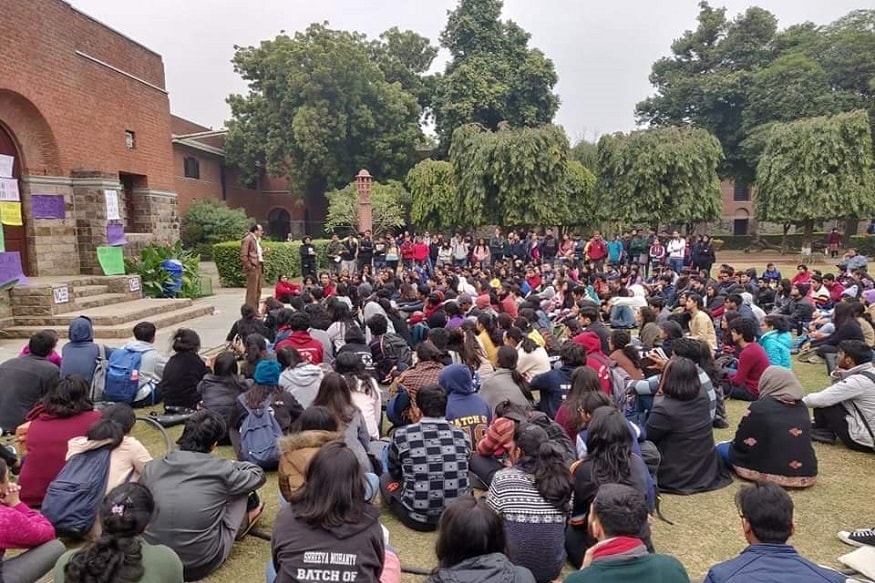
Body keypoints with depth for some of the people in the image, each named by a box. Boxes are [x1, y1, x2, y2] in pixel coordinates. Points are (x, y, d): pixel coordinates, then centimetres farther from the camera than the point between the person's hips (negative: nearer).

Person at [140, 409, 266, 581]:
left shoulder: (151, 468, -5)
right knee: (241, 487, 12)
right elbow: (258, 475, 6)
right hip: (202, 564, -4)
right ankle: (244, 520, 40)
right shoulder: (222, 470, -13)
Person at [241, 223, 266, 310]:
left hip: (259, 267, 9)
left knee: (258, 290, 15)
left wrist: (263, 251, 8)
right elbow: (243, 256, -14)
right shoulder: (248, 239, -10)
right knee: (252, 291, -6)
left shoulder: (258, 239, 18)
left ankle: (256, 310, 24)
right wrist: (250, 267, -17)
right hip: (253, 268, -9)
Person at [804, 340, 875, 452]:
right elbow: (836, 393, 16)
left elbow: (820, 400, -22)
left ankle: (823, 431, 12)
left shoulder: (858, 381, -23)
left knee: (823, 402, -7)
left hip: (864, 440, -9)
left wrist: (800, 401, -4)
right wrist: (838, 377, -3)